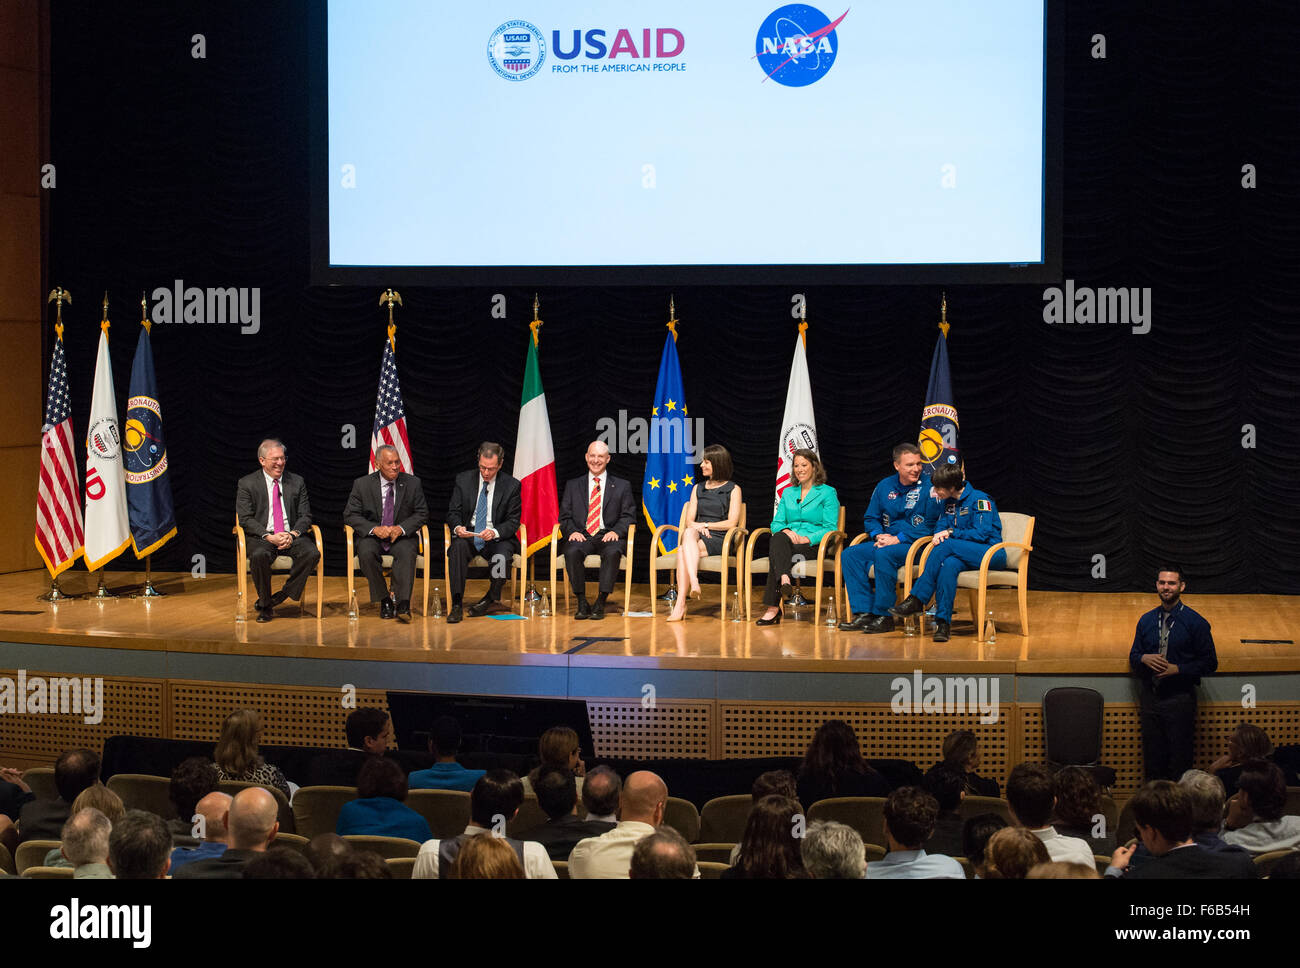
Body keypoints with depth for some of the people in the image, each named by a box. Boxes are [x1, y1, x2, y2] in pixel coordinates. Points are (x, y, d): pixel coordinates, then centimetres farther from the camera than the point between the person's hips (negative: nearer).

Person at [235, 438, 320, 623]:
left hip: (292, 536, 2)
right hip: (261, 537, -2)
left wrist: (292, 534, -14)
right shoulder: (247, 484, 3)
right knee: (259, 555, -36)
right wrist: (269, 537, -19)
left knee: (312, 553, -28)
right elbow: (245, 519, -4)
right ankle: (265, 605, -15)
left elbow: (305, 516, 8)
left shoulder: (297, 482, 12)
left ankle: (283, 595, -14)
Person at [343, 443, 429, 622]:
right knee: (366, 553, -33)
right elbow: (350, 515, -2)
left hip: (401, 536, 0)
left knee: (407, 552, -33)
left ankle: (403, 603, -40)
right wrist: (374, 529, -19)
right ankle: (384, 600, -21)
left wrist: (401, 528, -17)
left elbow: (422, 514, 2)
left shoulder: (412, 483, 3)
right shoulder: (362, 484, 1)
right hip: (371, 536, 0)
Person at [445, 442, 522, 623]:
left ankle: (492, 598, -8)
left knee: (503, 554, -34)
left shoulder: (512, 486, -1)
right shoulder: (463, 480, 4)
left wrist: (495, 532, -24)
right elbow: (453, 512, 5)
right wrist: (457, 527, -20)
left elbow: (513, 522, -3)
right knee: (458, 547, -33)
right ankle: (457, 604, -34)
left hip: (498, 538, -1)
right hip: (467, 535, 1)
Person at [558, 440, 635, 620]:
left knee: (613, 552, -36)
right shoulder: (573, 486, 18)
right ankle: (582, 603, -24)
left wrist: (616, 531, -13)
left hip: (608, 537, -1)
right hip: (581, 536, 1)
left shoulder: (622, 486, 15)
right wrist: (572, 531, -11)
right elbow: (565, 516, 12)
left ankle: (600, 603, -31)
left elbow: (628, 516, 7)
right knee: (571, 552, -34)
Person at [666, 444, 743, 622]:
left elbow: (732, 523, -3)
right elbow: (689, 521, 15)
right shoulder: (698, 489, 23)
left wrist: (705, 525, -7)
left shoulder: (733, 490, 7)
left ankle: (680, 604, -41)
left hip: (720, 540, -4)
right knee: (689, 533, -34)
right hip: (698, 536, 4)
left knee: (683, 551, -32)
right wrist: (697, 527, -8)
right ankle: (694, 581, -50)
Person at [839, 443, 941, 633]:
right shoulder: (884, 487, 11)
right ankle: (864, 612, -17)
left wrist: (898, 539, -18)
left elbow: (930, 525, -15)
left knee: (884, 555, -34)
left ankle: (884, 615, -27)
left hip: (917, 545, -7)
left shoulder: (928, 486, -8)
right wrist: (878, 535, -4)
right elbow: (870, 518, 19)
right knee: (849, 555, -11)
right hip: (887, 541, 7)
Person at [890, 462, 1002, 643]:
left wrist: (951, 533, -13)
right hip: (967, 555, 6)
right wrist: (939, 535, -9)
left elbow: (982, 533, -16)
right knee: (949, 564, -33)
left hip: (991, 555, -6)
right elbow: (941, 526, 16)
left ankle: (916, 600, -30)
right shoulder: (948, 502, 14)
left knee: (946, 546, -31)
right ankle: (943, 622, -41)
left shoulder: (979, 499, -9)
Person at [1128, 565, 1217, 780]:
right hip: (1150, 696, 4)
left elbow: (1210, 663, -5)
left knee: (1179, 761, 1)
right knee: (1152, 758, 9)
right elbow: (1133, 657, 14)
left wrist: (1177, 669, -17)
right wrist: (1144, 659, -10)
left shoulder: (1196, 623, -6)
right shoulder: (1146, 621, 7)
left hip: (1179, 699, -4)